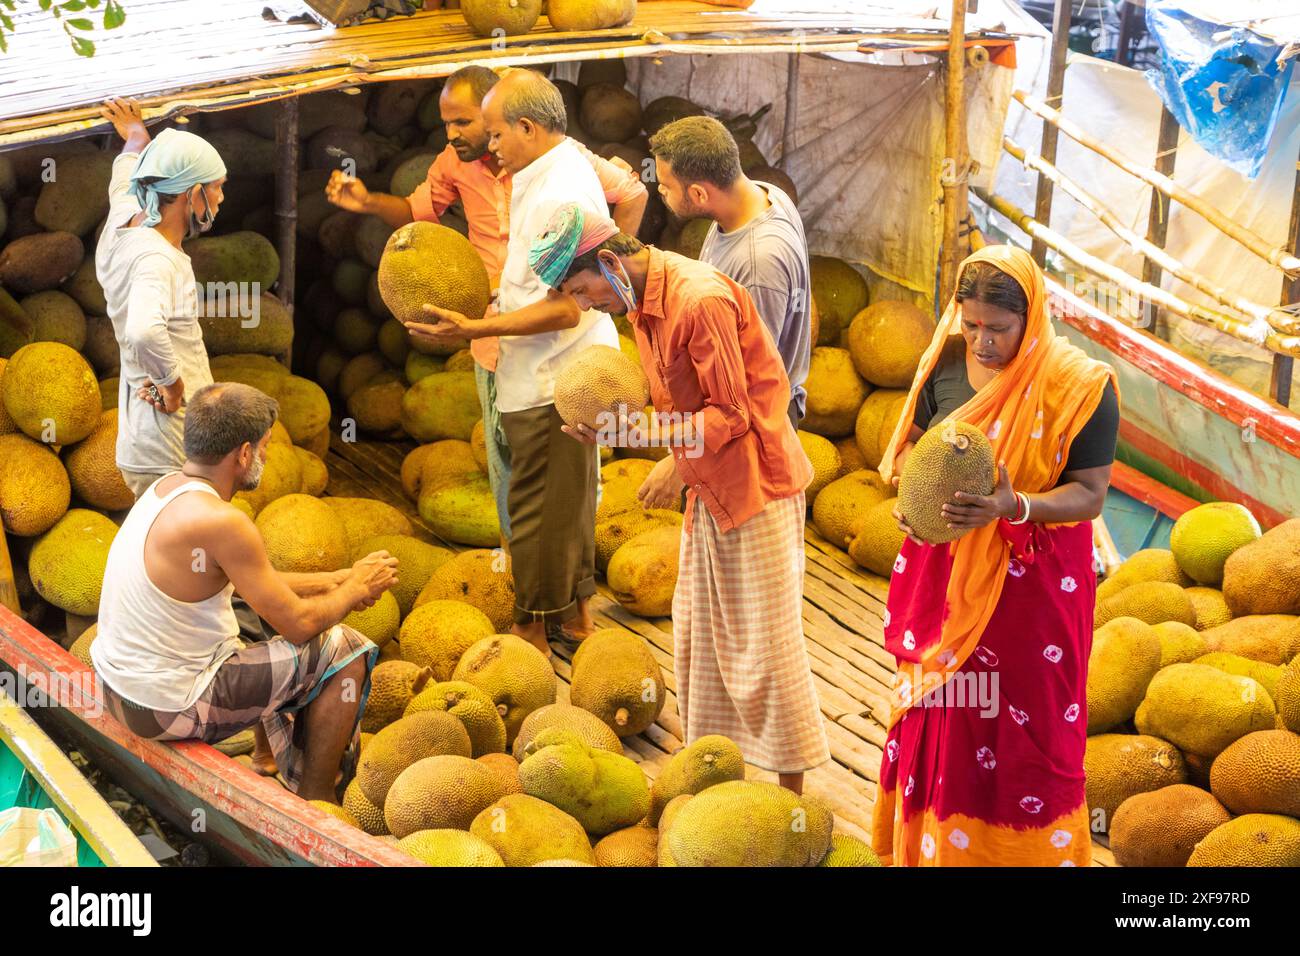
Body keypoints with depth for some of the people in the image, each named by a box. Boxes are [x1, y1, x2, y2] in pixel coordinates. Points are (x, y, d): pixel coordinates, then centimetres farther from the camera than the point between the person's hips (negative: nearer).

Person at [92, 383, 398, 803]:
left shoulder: (168, 487, 4)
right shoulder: (220, 522, -25)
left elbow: (252, 581, 16)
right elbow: (298, 623, -18)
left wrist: (333, 580, 14)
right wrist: (358, 587, 0)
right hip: (171, 709, -10)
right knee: (347, 651, -2)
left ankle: (295, 774, 37)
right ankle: (317, 798, 13)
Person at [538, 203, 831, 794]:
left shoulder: (701, 301, -23)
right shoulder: (640, 301, 6)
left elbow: (731, 413, -21)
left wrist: (655, 437, -29)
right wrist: (621, 425, -5)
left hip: (754, 480, -9)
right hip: (707, 484, 9)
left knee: (765, 635, -1)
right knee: (698, 629, 13)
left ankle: (791, 787, 11)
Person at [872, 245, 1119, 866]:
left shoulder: (1079, 386, -15)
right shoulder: (946, 362, -3)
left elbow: (1090, 493, -13)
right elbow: (911, 444, 9)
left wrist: (1014, 506, -30)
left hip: (1034, 581, -4)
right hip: (945, 571, 4)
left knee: (1023, 730, 5)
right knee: (939, 716, 14)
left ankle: (1021, 849, 24)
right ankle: (930, 842, 33)